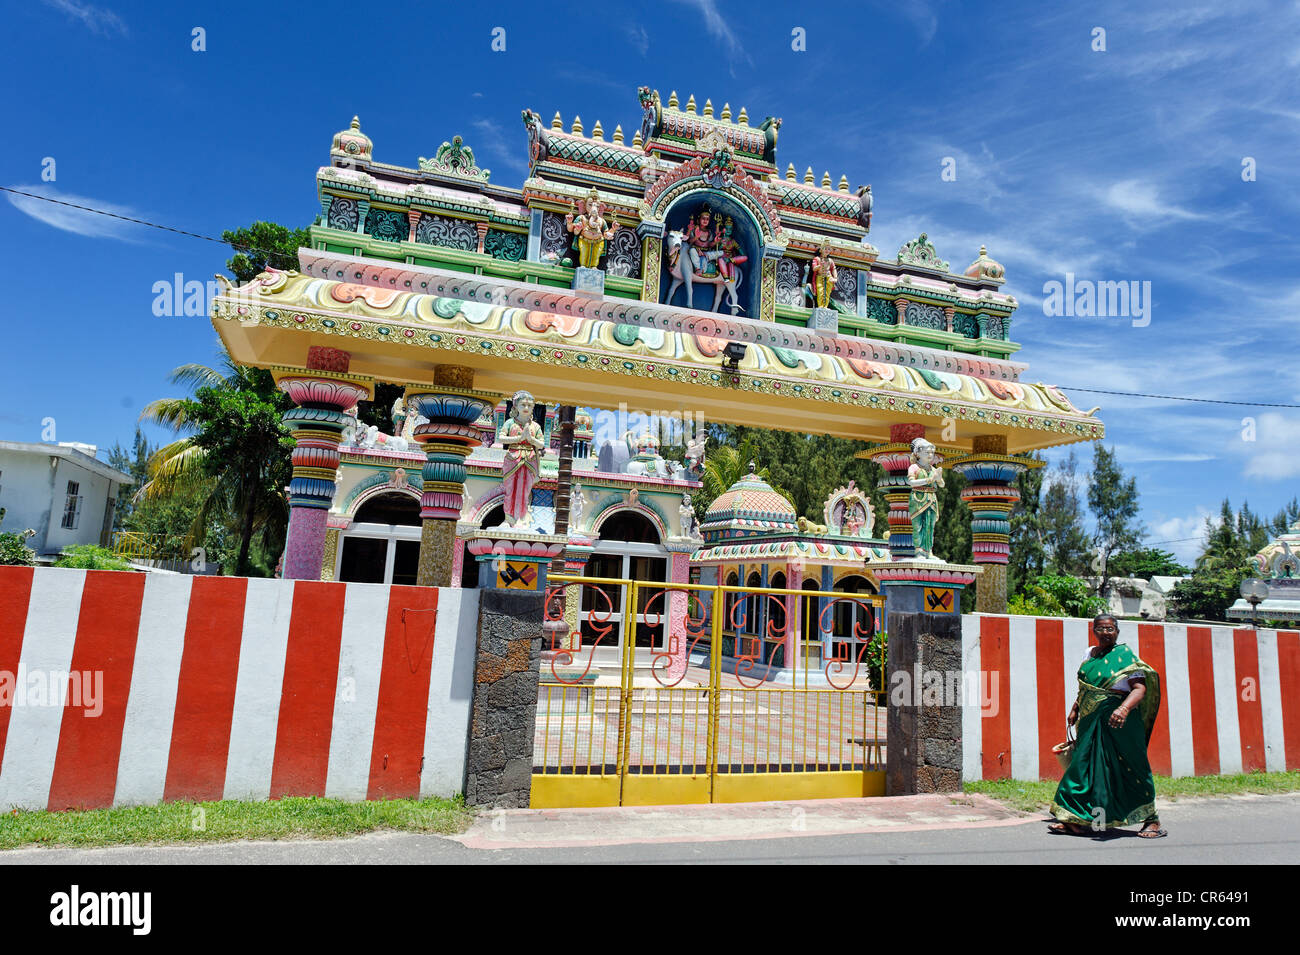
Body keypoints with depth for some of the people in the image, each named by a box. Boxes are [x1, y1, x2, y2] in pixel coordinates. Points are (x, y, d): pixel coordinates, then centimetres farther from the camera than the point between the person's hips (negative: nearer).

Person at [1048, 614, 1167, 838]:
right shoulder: (1090, 654, 13)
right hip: (1091, 722, 7)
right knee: (1084, 766, 5)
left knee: (1130, 769, 1)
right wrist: (1075, 709, 22)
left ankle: (1152, 821, 17)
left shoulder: (1124, 655, -7)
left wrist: (1124, 708, -33)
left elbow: (1140, 688, -17)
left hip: (1118, 722, -6)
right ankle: (1078, 821, 9)